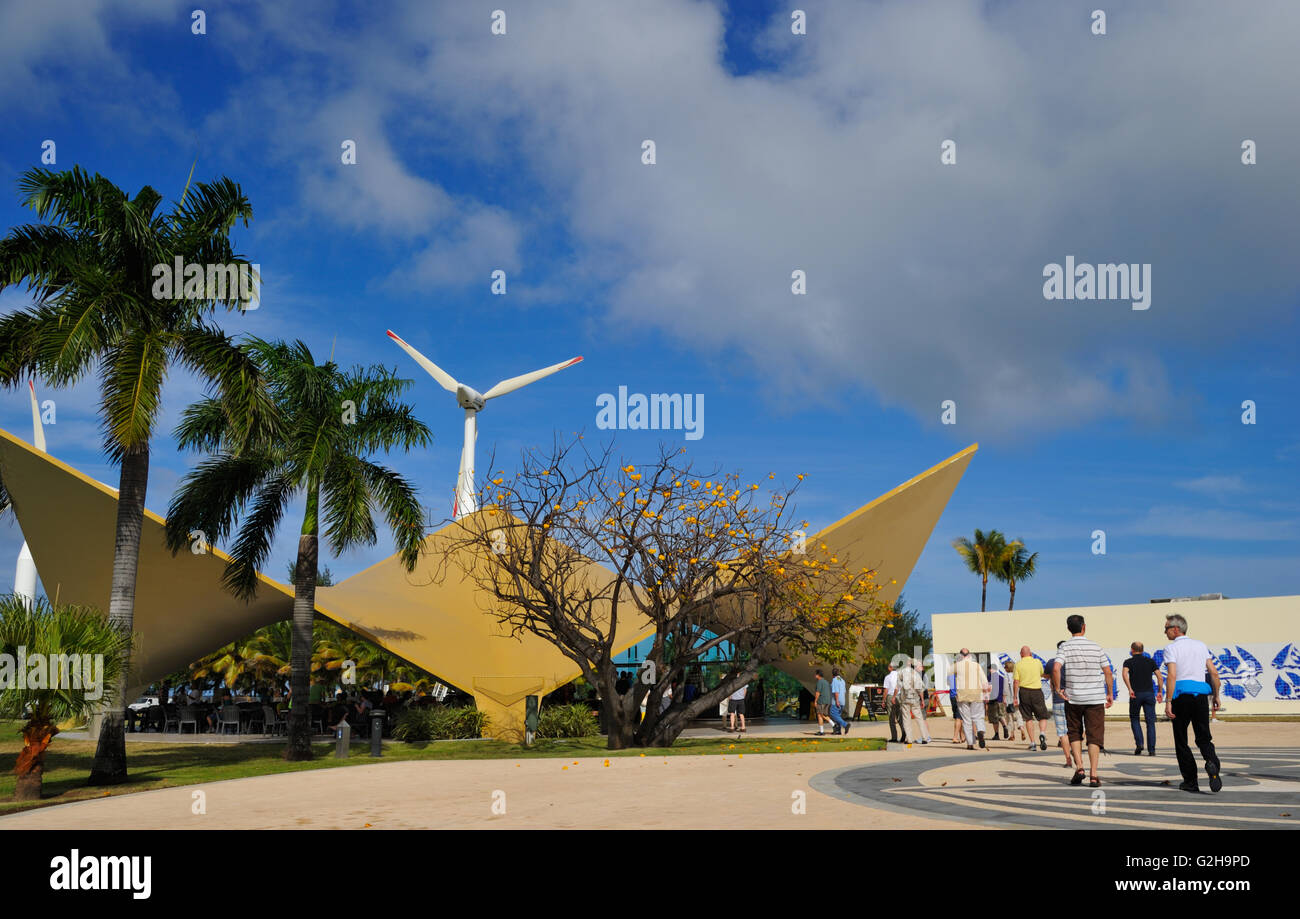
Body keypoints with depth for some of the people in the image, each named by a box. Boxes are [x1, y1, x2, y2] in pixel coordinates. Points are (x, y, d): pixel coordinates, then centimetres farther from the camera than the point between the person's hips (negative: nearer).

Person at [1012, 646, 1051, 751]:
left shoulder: (1018, 664, 0)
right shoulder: (1037, 662, 4)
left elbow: (1016, 681, -5)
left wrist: (1015, 696, 0)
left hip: (1024, 691, 0)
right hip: (1037, 691, 0)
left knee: (1028, 718, 8)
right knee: (1043, 716, 8)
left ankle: (1032, 742, 4)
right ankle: (1042, 733, -21)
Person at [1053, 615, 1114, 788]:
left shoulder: (1065, 647, -3)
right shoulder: (1096, 647, 3)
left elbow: (1056, 669, -18)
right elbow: (1108, 673, 3)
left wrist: (1057, 689, -6)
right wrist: (1110, 694, 14)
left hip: (1073, 697, 0)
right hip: (1096, 698, 1)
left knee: (1074, 734, 16)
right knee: (1094, 736, 3)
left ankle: (1079, 767, 2)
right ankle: (1093, 775, -3)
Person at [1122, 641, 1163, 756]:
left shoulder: (1129, 662, 6)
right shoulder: (1150, 661, 13)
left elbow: (1124, 673, -15)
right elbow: (1160, 677, 2)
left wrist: (1130, 689, -20)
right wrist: (1160, 692, 9)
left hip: (1135, 694, -1)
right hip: (1149, 693, 1)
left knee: (1134, 719, 15)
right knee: (1150, 722, 4)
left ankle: (1139, 743, -2)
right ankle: (1151, 750, -3)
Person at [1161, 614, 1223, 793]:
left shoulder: (1171, 648, -3)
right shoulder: (1201, 645, 13)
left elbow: (1172, 676, -14)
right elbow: (1214, 672, 11)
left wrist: (1168, 702, -14)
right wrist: (1216, 696, 19)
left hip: (1181, 696, -4)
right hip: (1201, 694, 4)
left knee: (1181, 741, 8)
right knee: (1203, 738, 9)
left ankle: (1190, 782, 7)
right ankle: (1211, 762, -22)